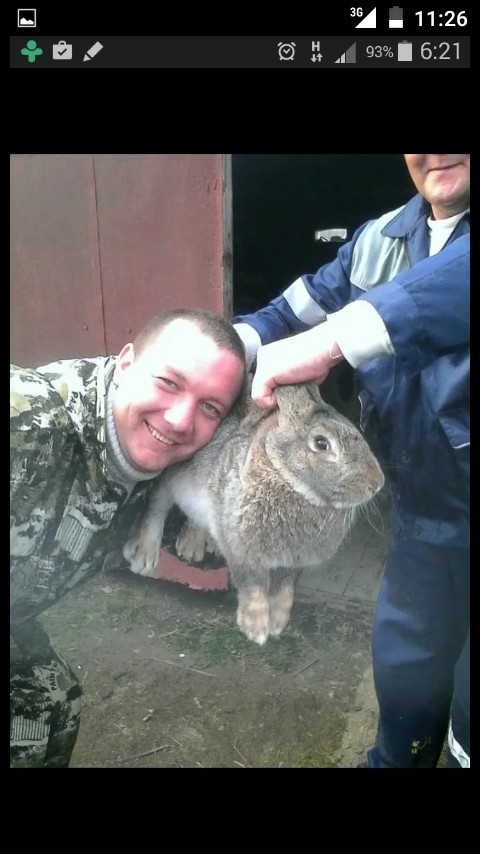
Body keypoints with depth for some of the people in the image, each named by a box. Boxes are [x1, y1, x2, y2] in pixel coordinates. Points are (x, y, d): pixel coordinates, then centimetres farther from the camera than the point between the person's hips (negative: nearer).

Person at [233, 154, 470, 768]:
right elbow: (291, 314, 6)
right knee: (403, 664, 26)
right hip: (424, 511, 5)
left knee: (466, 713, 14)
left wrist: (332, 338, -45)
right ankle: (394, 759, 55)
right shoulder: (377, 240, 3)